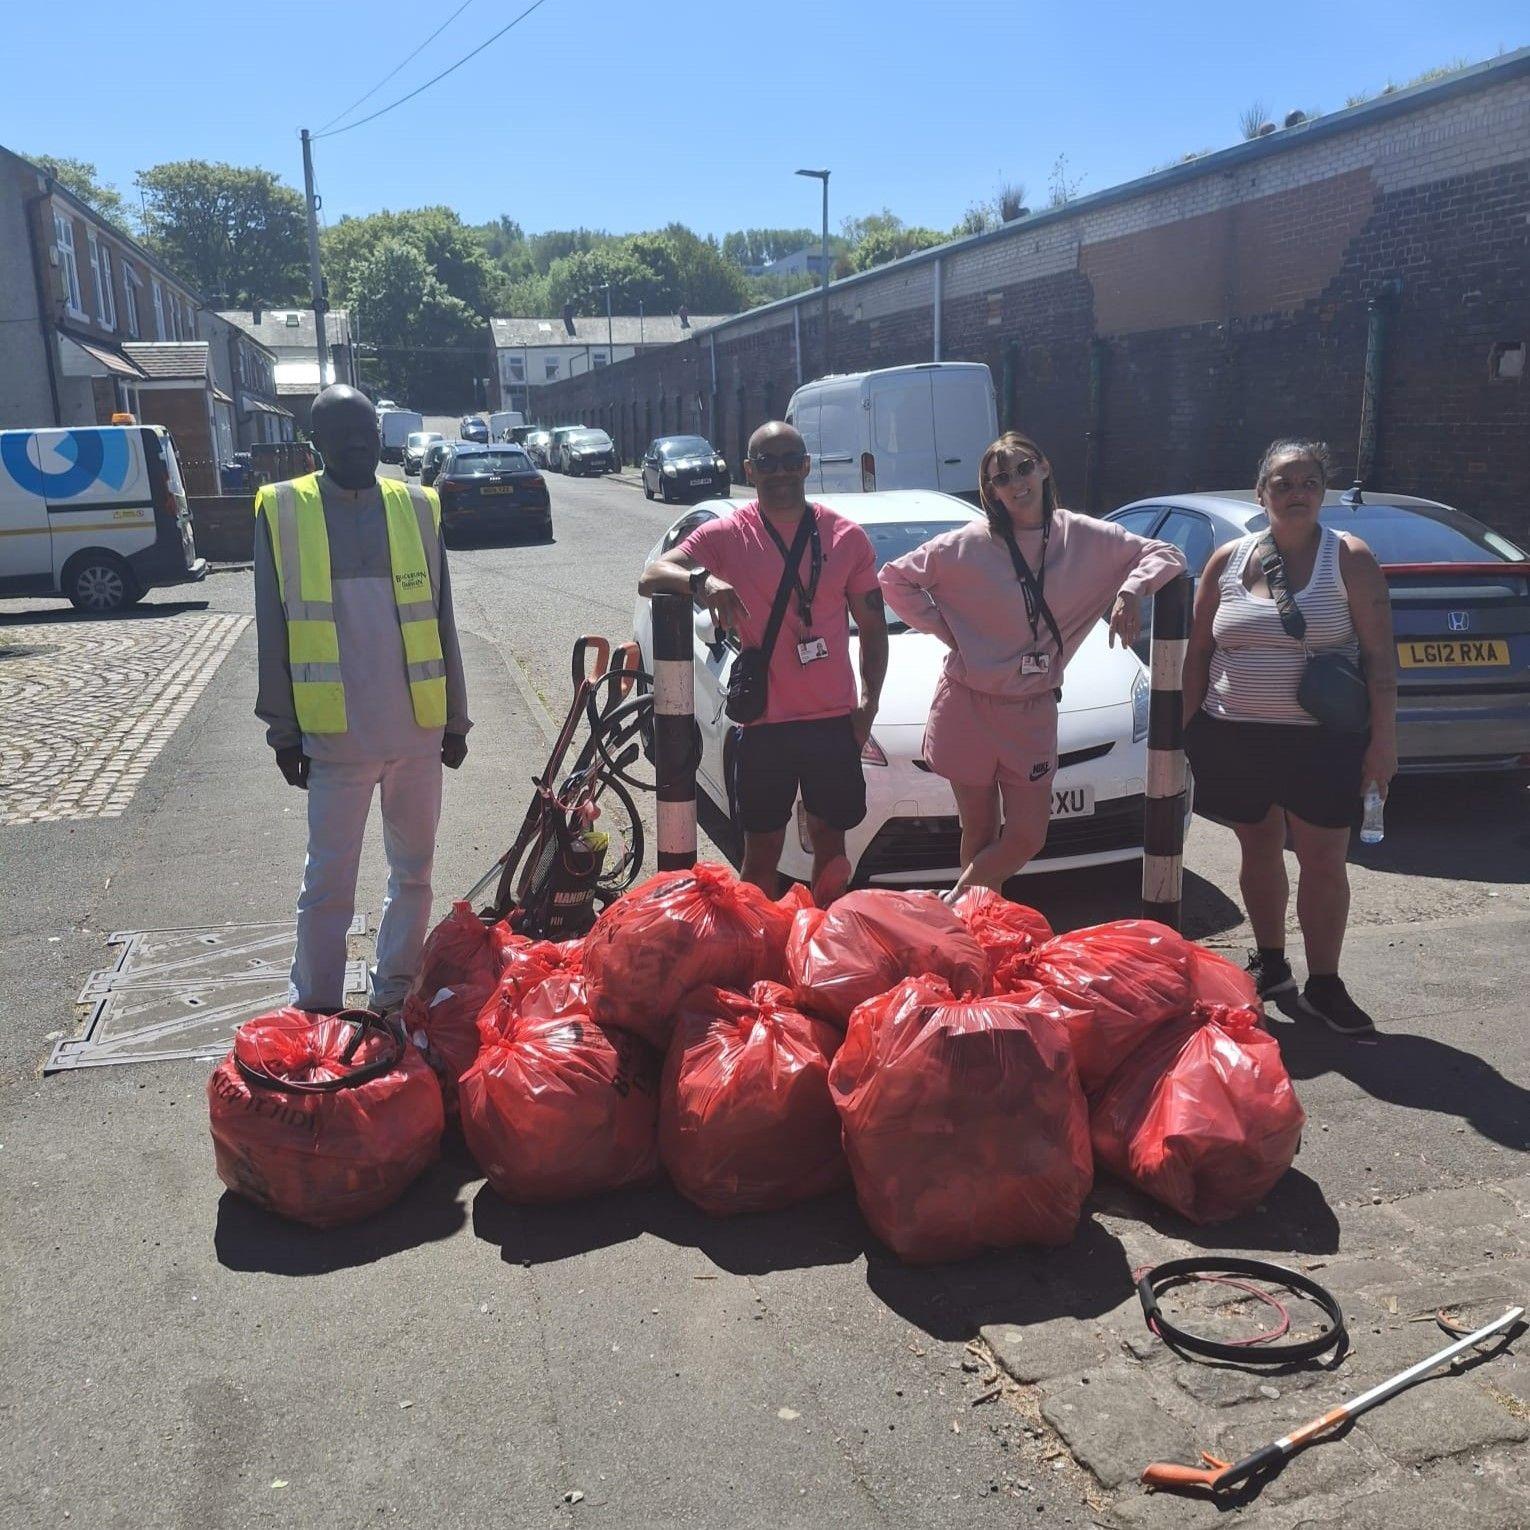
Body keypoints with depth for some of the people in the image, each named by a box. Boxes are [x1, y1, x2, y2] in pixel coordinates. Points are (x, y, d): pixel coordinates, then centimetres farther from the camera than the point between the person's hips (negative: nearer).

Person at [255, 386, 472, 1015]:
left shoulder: (417, 507, 6)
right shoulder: (282, 511, 0)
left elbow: (441, 621, 10)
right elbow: (273, 632, 2)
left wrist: (455, 719, 10)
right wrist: (284, 731, 0)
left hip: (418, 729, 3)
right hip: (336, 733, -3)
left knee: (413, 871, 13)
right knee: (328, 885, 3)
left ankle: (396, 997, 29)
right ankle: (314, 1013, 17)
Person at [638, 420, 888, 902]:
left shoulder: (847, 536, 5)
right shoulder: (726, 536, -2)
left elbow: (873, 627, 11)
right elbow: (650, 578, -12)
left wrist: (869, 701, -1)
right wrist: (700, 579, -33)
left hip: (834, 720, 3)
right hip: (764, 723, -2)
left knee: (830, 841, 15)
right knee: (762, 854, 7)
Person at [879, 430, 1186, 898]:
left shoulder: (1085, 538, -2)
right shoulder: (969, 545, -8)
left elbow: (1167, 555, 4)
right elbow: (895, 579, 1)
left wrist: (1131, 589, -16)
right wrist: (944, 629, -6)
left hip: (1033, 713, 3)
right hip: (969, 707, -2)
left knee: (1026, 837, 2)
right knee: (980, 835, 7)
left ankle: (951, 910, 22)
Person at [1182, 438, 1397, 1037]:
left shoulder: (1349, 559, -3)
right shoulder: (1227, 560, 4)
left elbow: (1380, 656, -5)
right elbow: (1197, 654, 8)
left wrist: (1383, 738, -9)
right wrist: (1187, 731, 5)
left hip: (1321, 740, -2)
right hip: (1234, 737, 3)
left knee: (1323, 862, 1)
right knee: (1258, 851, 14)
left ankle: (1323, 985, 14)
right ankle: (1270, 964, 30)